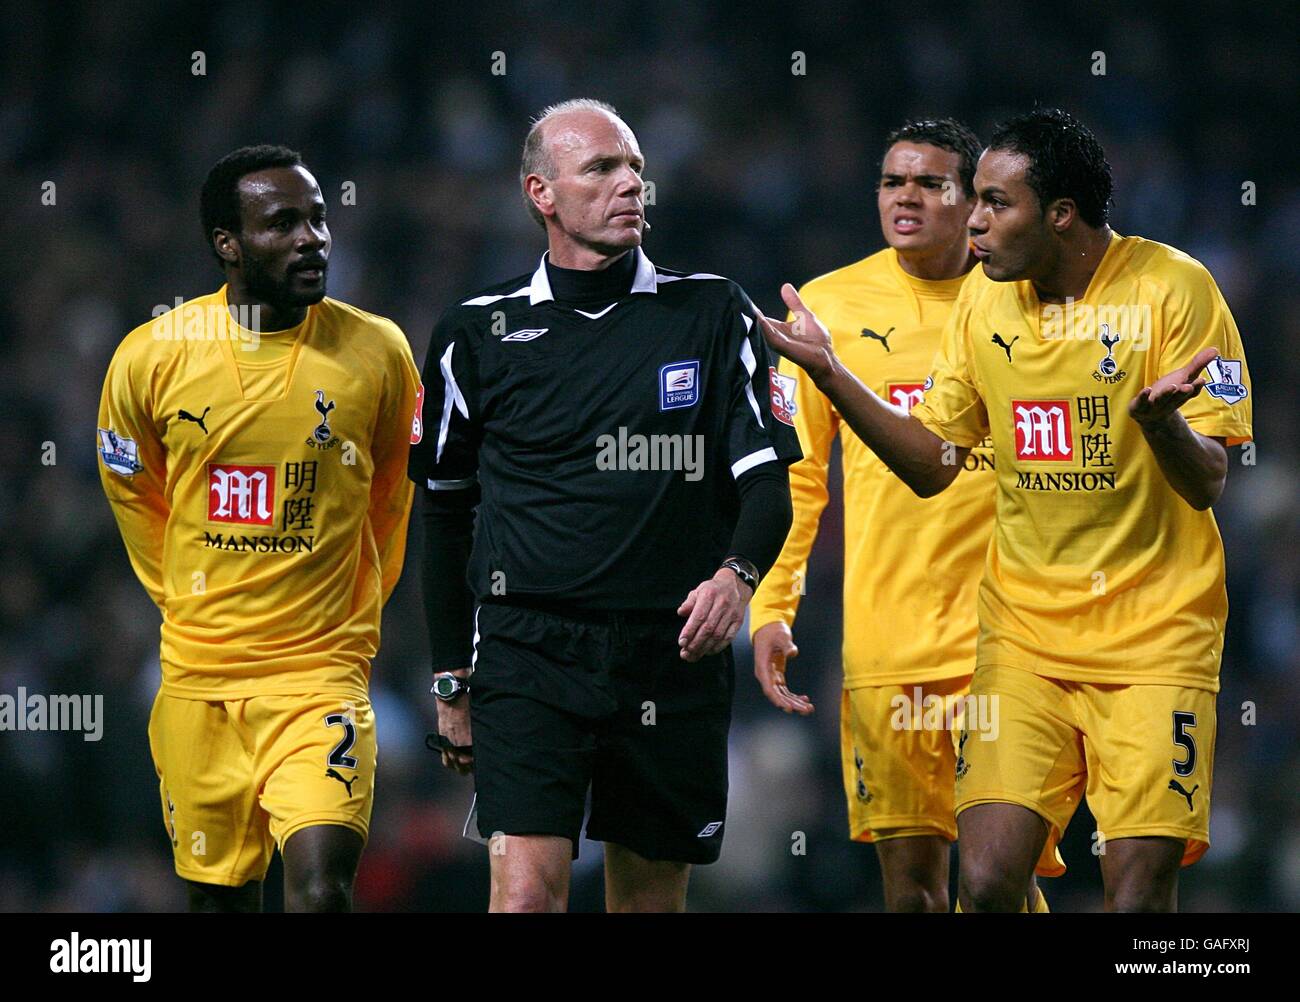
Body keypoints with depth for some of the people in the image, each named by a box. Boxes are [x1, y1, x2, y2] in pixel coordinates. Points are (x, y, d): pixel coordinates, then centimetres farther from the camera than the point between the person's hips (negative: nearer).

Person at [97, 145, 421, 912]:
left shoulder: (377, 352, -5)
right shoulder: (152, 358, -4)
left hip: (321, 672, -2)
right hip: (197, 676, 2)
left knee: (322, 887, -19)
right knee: (219, 895, 11)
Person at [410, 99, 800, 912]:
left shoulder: (715, 314, 6)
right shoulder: (479, 333, 6)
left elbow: (766, 478, 3)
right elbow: (446, 510, 15)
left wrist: (737, 574, -18)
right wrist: (453, 678, 14)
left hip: (672, 658, 1)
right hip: (528, 652, -1)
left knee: (652, 901, 7)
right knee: (526, 892, -16)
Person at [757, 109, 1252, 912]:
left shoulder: (1173, 288, -10)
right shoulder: (985, 299, 7)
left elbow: (1207, 485, -12)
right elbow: (933, 464, 13)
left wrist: (1158, 419, -33)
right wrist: (829, 374, 3)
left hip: (1153, 635, -4)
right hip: (1024, 629, 4)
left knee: (1139, 896, -11)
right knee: (986, 884, -8)